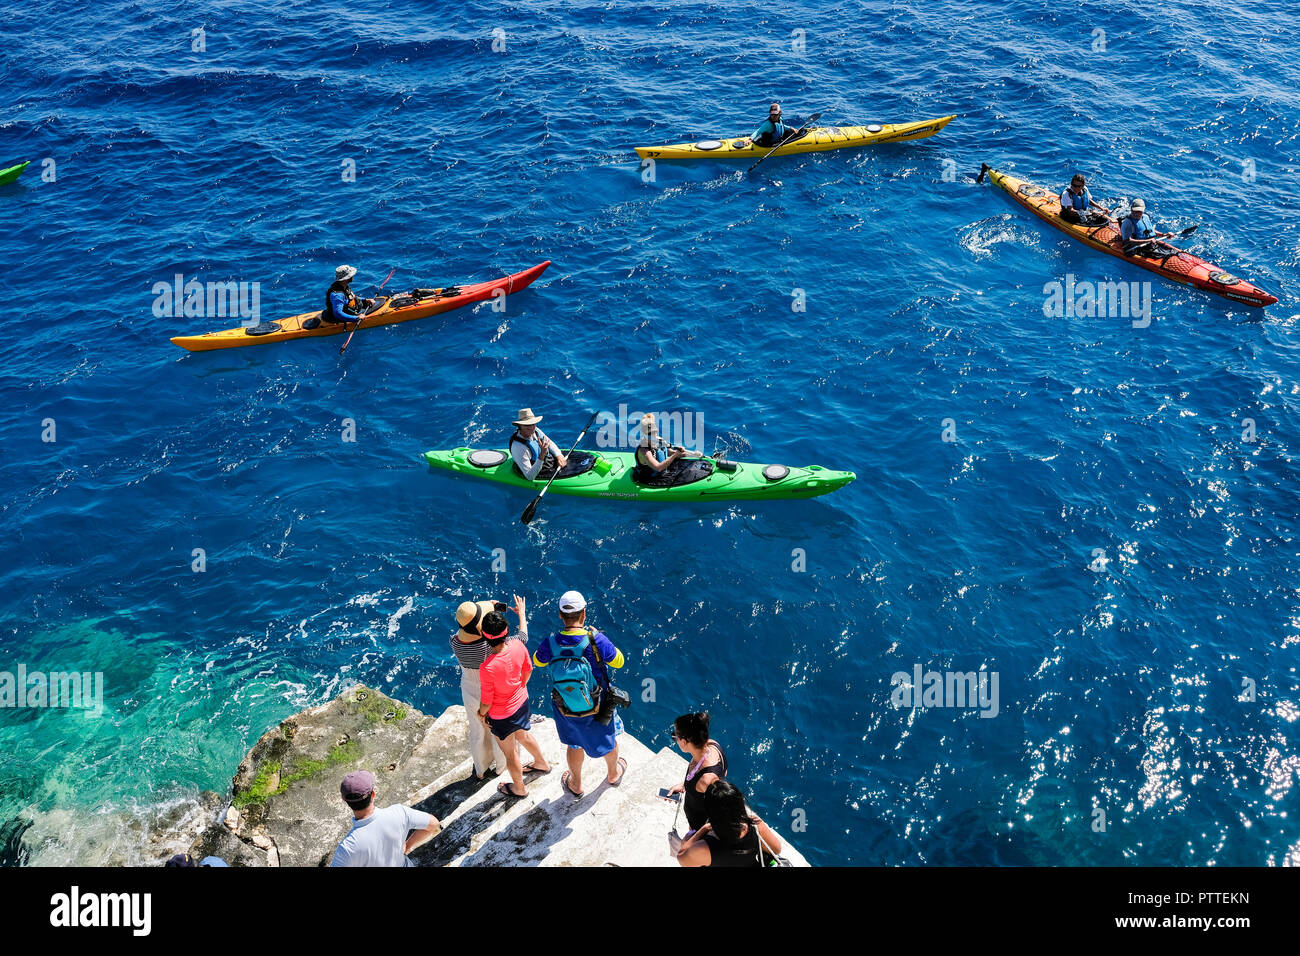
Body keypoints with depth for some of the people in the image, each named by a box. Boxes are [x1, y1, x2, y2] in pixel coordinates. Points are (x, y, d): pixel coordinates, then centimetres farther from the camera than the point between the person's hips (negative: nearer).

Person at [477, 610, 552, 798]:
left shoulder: (487, 668, -39)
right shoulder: (518, 646, -25)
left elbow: (487, 702, -23)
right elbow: (528, 669, -1)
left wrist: (482, 713, -1)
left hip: (502, 715, -5)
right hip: (521, 703, 5)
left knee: (510, 753, 22)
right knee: (524, 736, 36)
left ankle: (519, 788, 47)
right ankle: (542, 763, 62)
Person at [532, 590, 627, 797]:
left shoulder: (550, 644, -23)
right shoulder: (596, 641, -30)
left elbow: (538, 661, 1)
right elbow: (619, 662, -11)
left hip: (566, 709, 1)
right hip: (598, 708, -1)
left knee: (575, 744, 29)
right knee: (608, 739, 29)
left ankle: (576, 785, 53)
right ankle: (613, 774, 56)